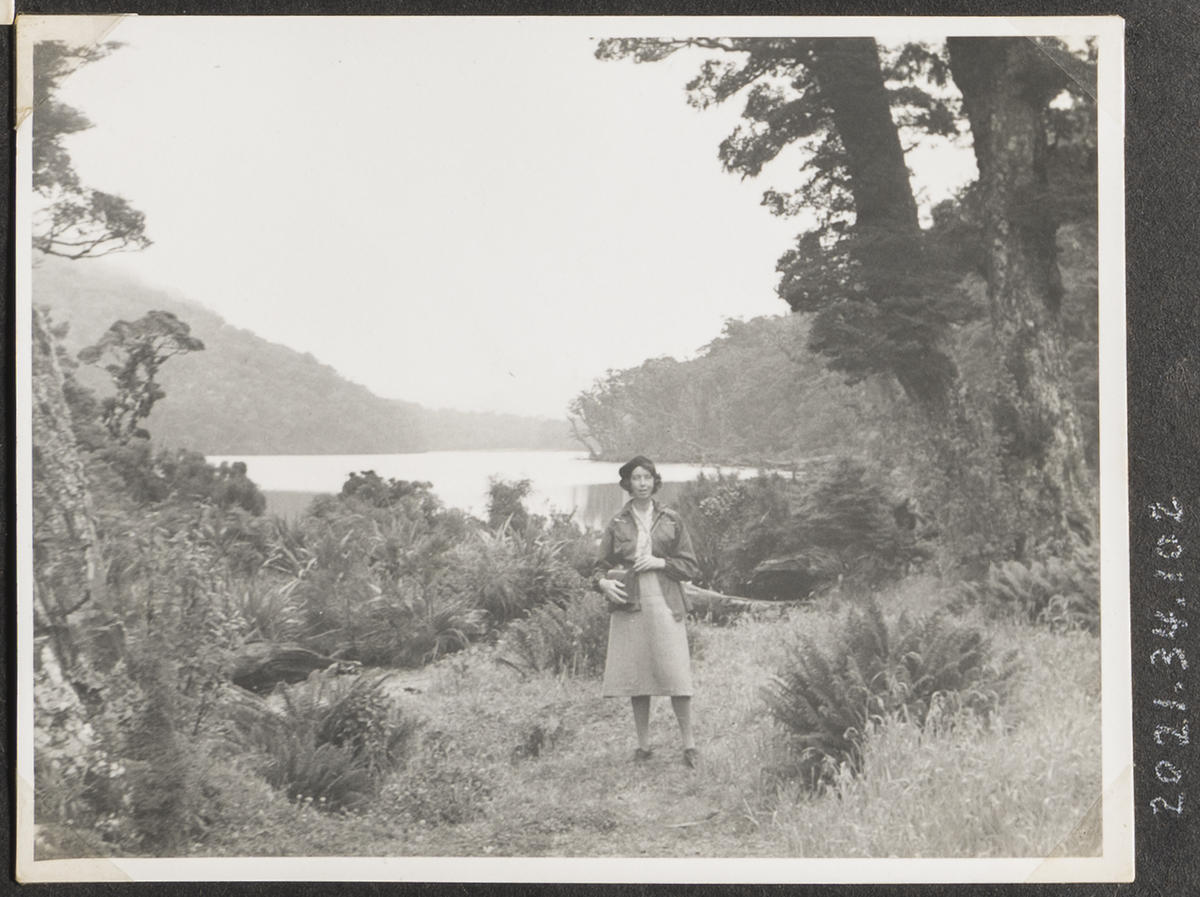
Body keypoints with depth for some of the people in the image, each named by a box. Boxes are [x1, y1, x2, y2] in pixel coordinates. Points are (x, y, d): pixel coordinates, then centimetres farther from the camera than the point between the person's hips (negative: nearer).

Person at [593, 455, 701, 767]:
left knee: (675, 673, -7)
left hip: (664, 604, -1)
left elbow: (690, 567, 8)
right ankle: (643, 744, 13)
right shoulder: (617, 524, 9)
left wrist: (660, 562, -8)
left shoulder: (671, 521, 7)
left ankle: (689, 744, 1)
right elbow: (601, 565, 13)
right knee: (635, 676, 3)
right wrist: (603, 582, -9)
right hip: (629, 604, 1)